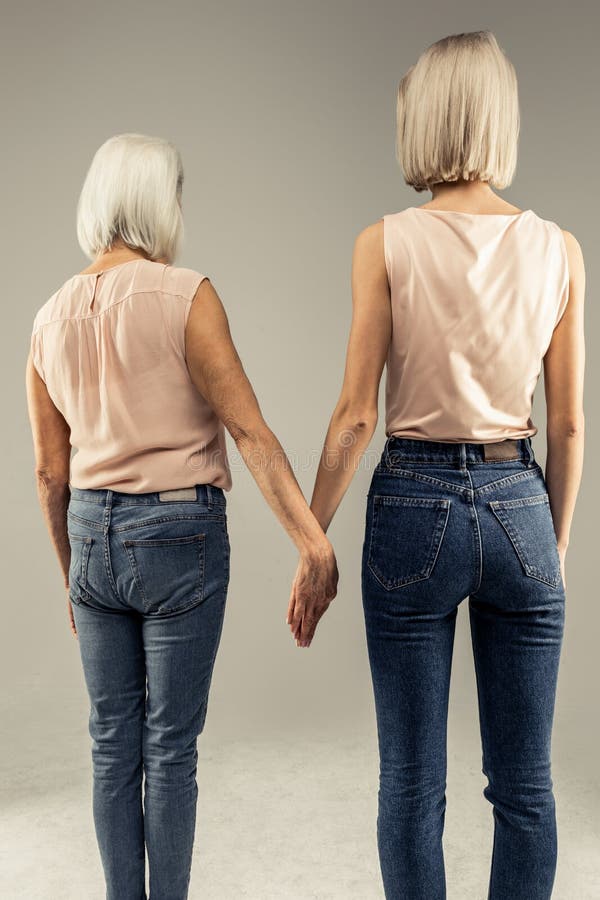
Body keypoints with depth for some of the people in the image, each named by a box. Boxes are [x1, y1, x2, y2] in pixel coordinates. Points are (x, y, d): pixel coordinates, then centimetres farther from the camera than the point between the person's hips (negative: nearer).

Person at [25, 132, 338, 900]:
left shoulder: (51, 318, 5)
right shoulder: (184, 295, -11)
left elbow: (50, 473, 8)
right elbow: (250, 433, -18)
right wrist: (315, 545, -16)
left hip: (93, 535, 5)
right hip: (178, 536, -5)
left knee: (113, 744, 17)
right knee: (170, 750, 9)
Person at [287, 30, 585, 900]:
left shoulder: (385, 244, -7)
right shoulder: (559, 249, 1)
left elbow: (356, 415, -8)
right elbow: (568, 423, 4)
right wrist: (558, 542, 15)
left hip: (415, 506, -2)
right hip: (520, 507, 3)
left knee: (412, 784, 13)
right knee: (524, 786, 16)